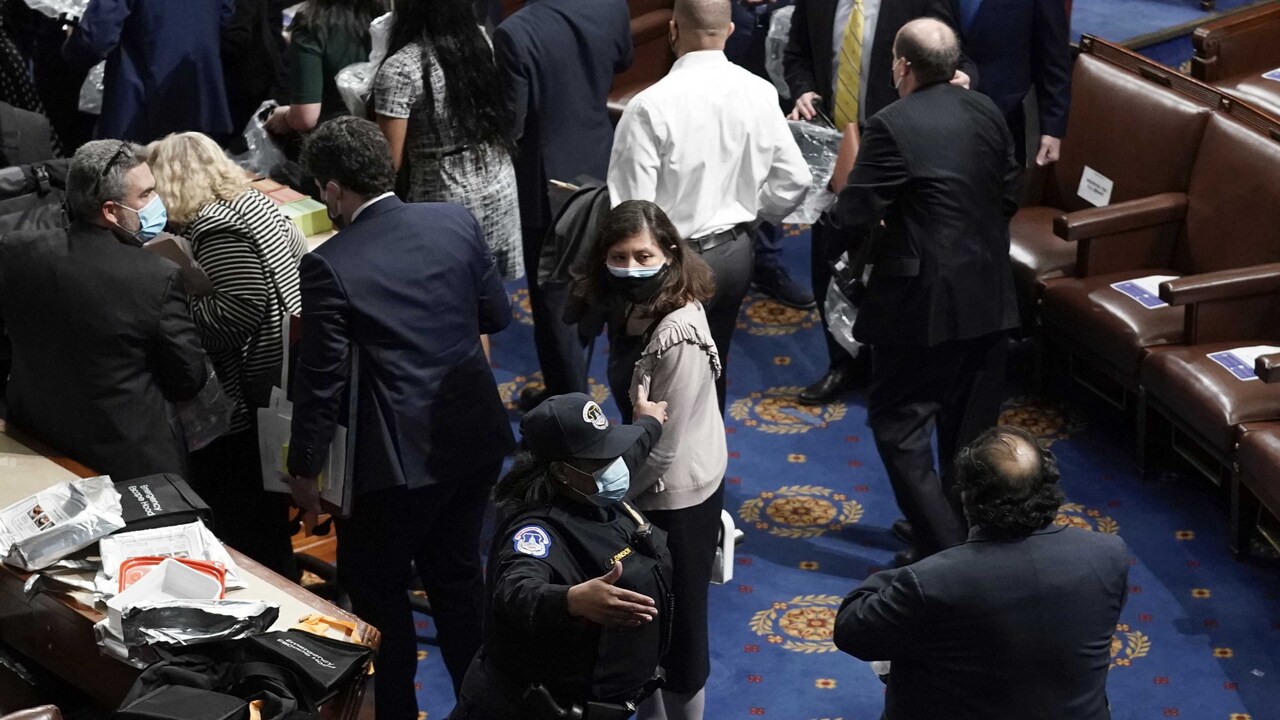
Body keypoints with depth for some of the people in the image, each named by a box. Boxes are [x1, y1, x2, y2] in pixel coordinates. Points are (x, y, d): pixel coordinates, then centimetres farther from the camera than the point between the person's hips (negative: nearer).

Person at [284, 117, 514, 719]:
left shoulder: (329, 265, -17)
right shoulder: (456, 222, -4)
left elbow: (321, 381, -13)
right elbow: (498, 315, 6)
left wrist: (304, 470, -1)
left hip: (400, 458, -5)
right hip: (476, 441, 6)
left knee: (375, 588, 16)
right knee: (457, 574, 23)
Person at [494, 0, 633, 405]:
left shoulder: (515, 33, -27)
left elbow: (510, 123, -20)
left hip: (547, 179, -6)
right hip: (599, 165, 6)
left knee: (553, 298, 9)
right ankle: (570, 386, 44)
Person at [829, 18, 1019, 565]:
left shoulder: (891, 127, -16)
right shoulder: (986, 112, 4)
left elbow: (851, 220, -15)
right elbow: (1009, 197, 11)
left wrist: (846, 201, 6)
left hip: (923, 300, -7)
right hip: (989, 296, 7)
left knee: (899, 422, 5)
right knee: (971, 425, 18)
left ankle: (942, 545, 2)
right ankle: (971, 531, 32)